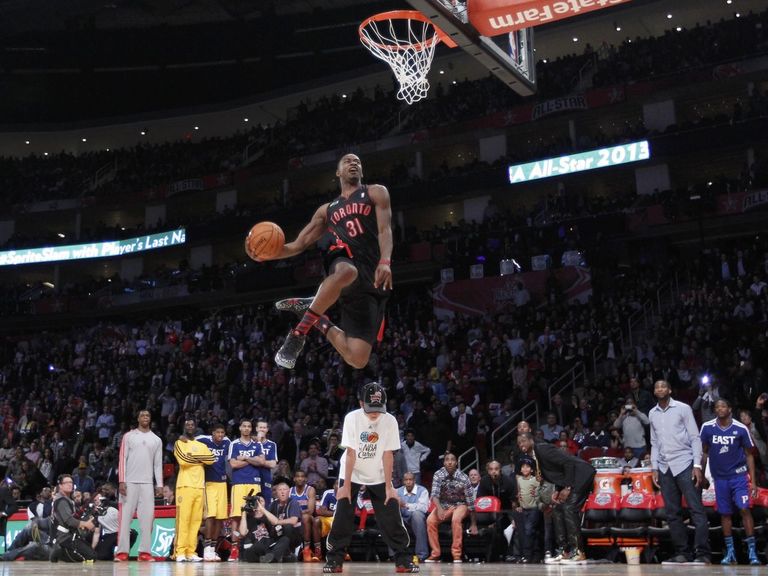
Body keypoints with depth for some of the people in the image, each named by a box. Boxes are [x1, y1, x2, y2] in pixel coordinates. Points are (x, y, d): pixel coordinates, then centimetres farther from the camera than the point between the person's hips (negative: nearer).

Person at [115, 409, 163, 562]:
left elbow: (158, 464, 11)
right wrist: (121, 481, -11)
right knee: (125, 516, -5)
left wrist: (159, 484, 1)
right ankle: (122, 552, -3)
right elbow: (122, 459, -1)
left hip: (148, 483, 2)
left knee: (147, 517, -3)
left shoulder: (156, 440, 13)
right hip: (130, 482, -2)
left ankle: (145, 552, -1)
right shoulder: (128, 436, 5)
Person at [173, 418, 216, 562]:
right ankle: (180, 552, -8)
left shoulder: (202, 446, 20)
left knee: (196, 519, 2)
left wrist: (193, 457, -5)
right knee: (183, 519, -9)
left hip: (199, 486, 5)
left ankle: (191, 552, 4)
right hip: (185, 485, -5)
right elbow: (183, 460, -13)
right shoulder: (179, 443, 6)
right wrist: (200, 459, 0)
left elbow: (212, 459, 2)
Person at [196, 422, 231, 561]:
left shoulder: (226, 442, 4)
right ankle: (206, 548, -12)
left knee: (220, 516, 4)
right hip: (208, 482, -4)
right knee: (210, 514, -15)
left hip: (222, 482, 4)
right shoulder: (203, 440, -9)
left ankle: (213, 548, 13)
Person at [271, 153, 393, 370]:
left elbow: (385, 230, 0)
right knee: (345, 272, -45)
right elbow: (299, 245, 23)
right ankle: (299, 332, -31)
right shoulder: (327, 210, 26)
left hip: (372, 277, -1)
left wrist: (385, 262, -21)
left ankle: (318, 321, 14)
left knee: (357, 359, -13)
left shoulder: (376, 193, 17)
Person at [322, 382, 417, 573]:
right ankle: (334, 559, 6)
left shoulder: (390, 421, -16)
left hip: (378, 477, 1)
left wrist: (389, 486, -15)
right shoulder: (352, 418, -19)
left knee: (392, 519, -4)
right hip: (352, 475, -1)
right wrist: (346, 485, -19)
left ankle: (403, 560, 6)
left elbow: (388, 455, -14)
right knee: (342, 518, -6)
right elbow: (351, 453, -19)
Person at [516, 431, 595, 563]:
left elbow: (568, 462, -21)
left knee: (569, 509, -17)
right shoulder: (534, 457, 14)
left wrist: (567, 488, -19)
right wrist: (557, 491, 7)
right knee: (566, 510, 8)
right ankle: (569, 551, 12)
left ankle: (578, 553, -17)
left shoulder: (543, 449, -15)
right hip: (572, 479, 10)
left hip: (581, 474, -10)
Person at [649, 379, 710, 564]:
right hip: (664, 468, 5)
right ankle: (682, 552, 9)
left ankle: (702, 554, -8)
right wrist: (654, 468, 9)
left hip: (684, 465, -5)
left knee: (696, 510, -8)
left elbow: (695, 438, -2)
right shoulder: (652, 414, 14)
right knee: (672, 513, 4)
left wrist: (697, 465, -10)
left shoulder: (683, 408, 0)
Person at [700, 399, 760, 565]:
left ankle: (752, 552, -7)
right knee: (725, 514, 6)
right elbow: (704, 452, 9)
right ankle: (730, 553, 14)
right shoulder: (707, 428, -2)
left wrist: (753, 481, -3)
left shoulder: (741, 429, -6)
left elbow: (749, 455, 0)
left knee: (744, 509, -13)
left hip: (739, 475, -2)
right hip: (719, 477, 2)